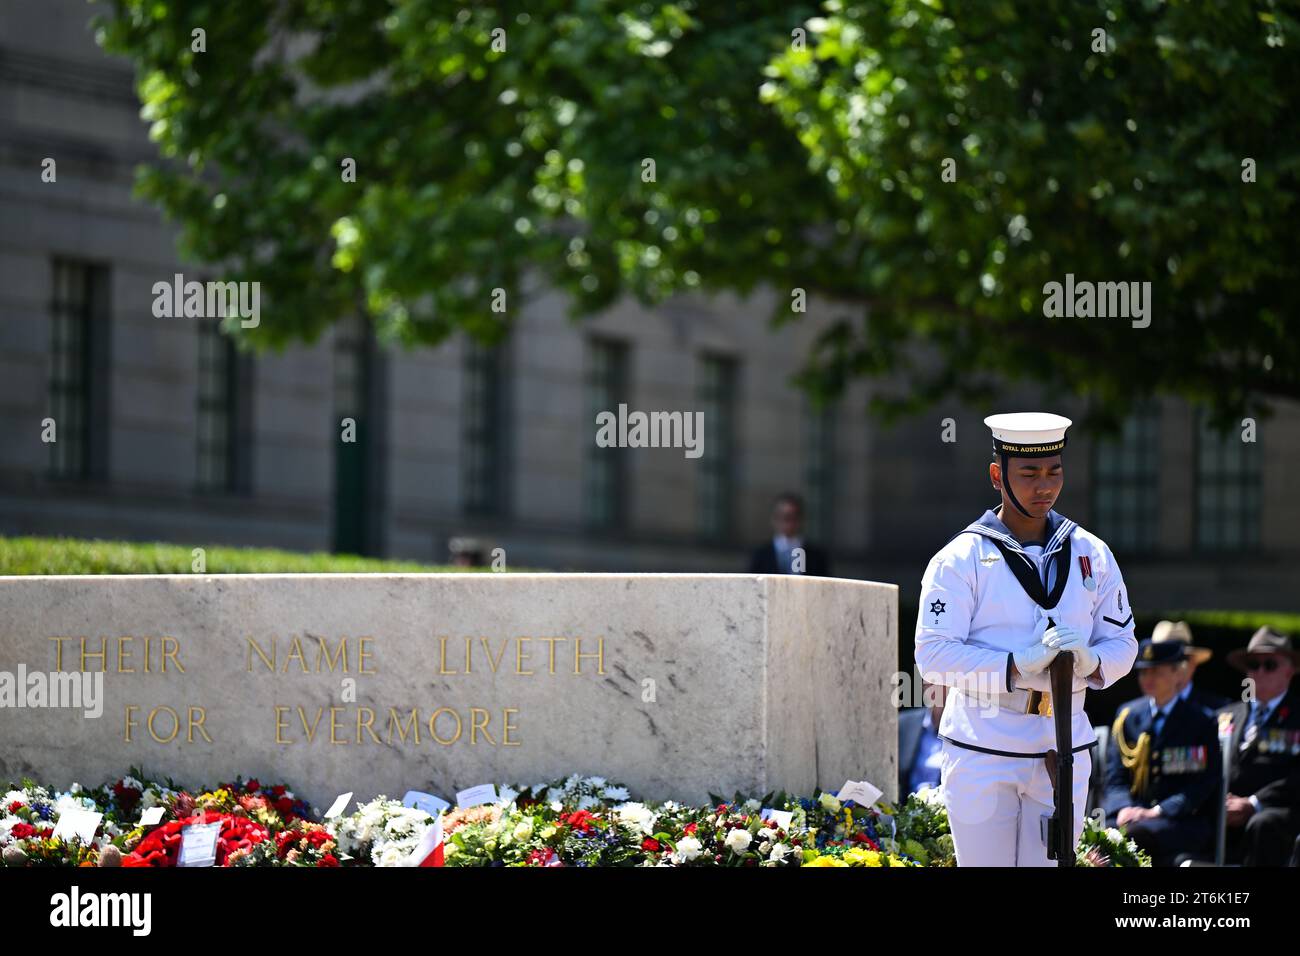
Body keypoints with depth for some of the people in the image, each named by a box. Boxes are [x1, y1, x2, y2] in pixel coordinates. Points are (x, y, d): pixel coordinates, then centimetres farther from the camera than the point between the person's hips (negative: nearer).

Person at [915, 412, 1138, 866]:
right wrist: (1019, 665, -24)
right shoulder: (960, 560, -6)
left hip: (1063, 754, 4)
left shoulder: (1092, 555, 8)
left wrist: (1090, 662, -14)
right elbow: (933, 654, -13)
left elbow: (1122, 643, 10)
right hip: (981, 755, -4)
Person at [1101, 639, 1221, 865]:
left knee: (1136, 835, -38)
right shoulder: (1127, 715, 18)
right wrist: (1125, 809, -9)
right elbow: (1115, 778, 14)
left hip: (1183, 822, -3)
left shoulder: (1202, 721, 6)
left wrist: (1158, 811, -14)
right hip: (1132, 813, 3)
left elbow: (1204, 783, -2)